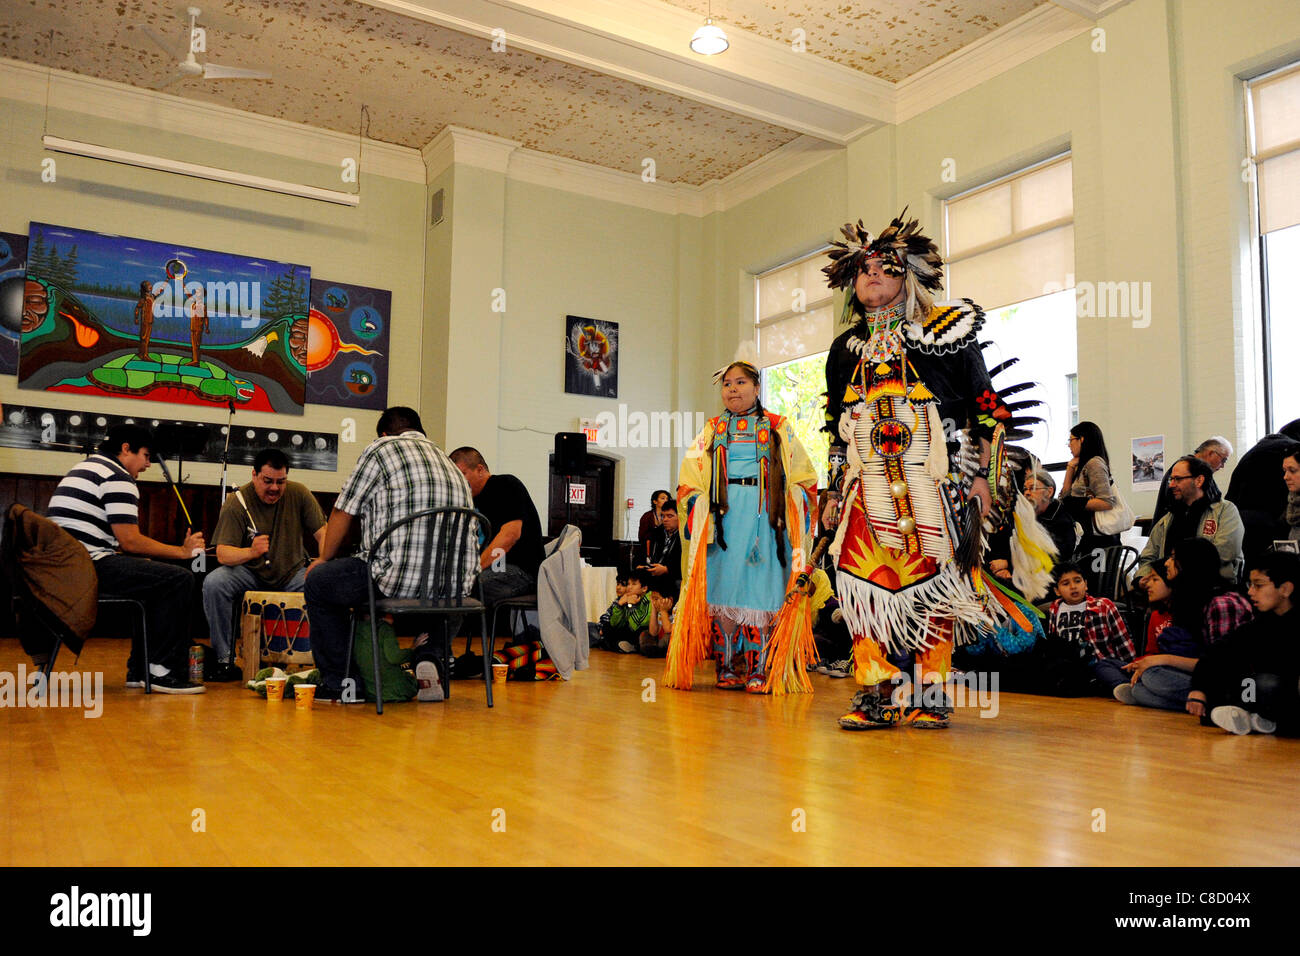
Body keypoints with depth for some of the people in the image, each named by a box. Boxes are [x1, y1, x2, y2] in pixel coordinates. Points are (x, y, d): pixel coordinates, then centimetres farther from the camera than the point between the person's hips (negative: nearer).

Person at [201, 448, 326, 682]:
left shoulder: (299, 494, -6)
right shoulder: (236, 503, -12)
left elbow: (323, 533, -4)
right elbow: (222, 554, -19)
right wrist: (251, 552, -41)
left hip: (292, 573, 1)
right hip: (249, 573, -1)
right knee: (213, 583, -29)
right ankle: (224, 659, -15)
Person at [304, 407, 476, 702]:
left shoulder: (380, 449, 6)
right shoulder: (453, 466, 23)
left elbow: (343, 513, 9)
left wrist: (325, 559, 29)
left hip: (400, 578, -6)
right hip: (455, 586, 6)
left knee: (317, 582, 20)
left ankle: (340, 682, 21)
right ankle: (429, 654, 19)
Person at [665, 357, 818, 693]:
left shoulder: (777, 428, 15)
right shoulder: (713, 430, 17)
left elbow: (803, 477, 11)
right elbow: (690, 480, 11)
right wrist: (698, 516, -3)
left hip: (763, 518, -1)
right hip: (723, 517, 1)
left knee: (759, 590, -7)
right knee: (721, 589, -5)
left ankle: (757, 671, -4)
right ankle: (726, 668, 1)